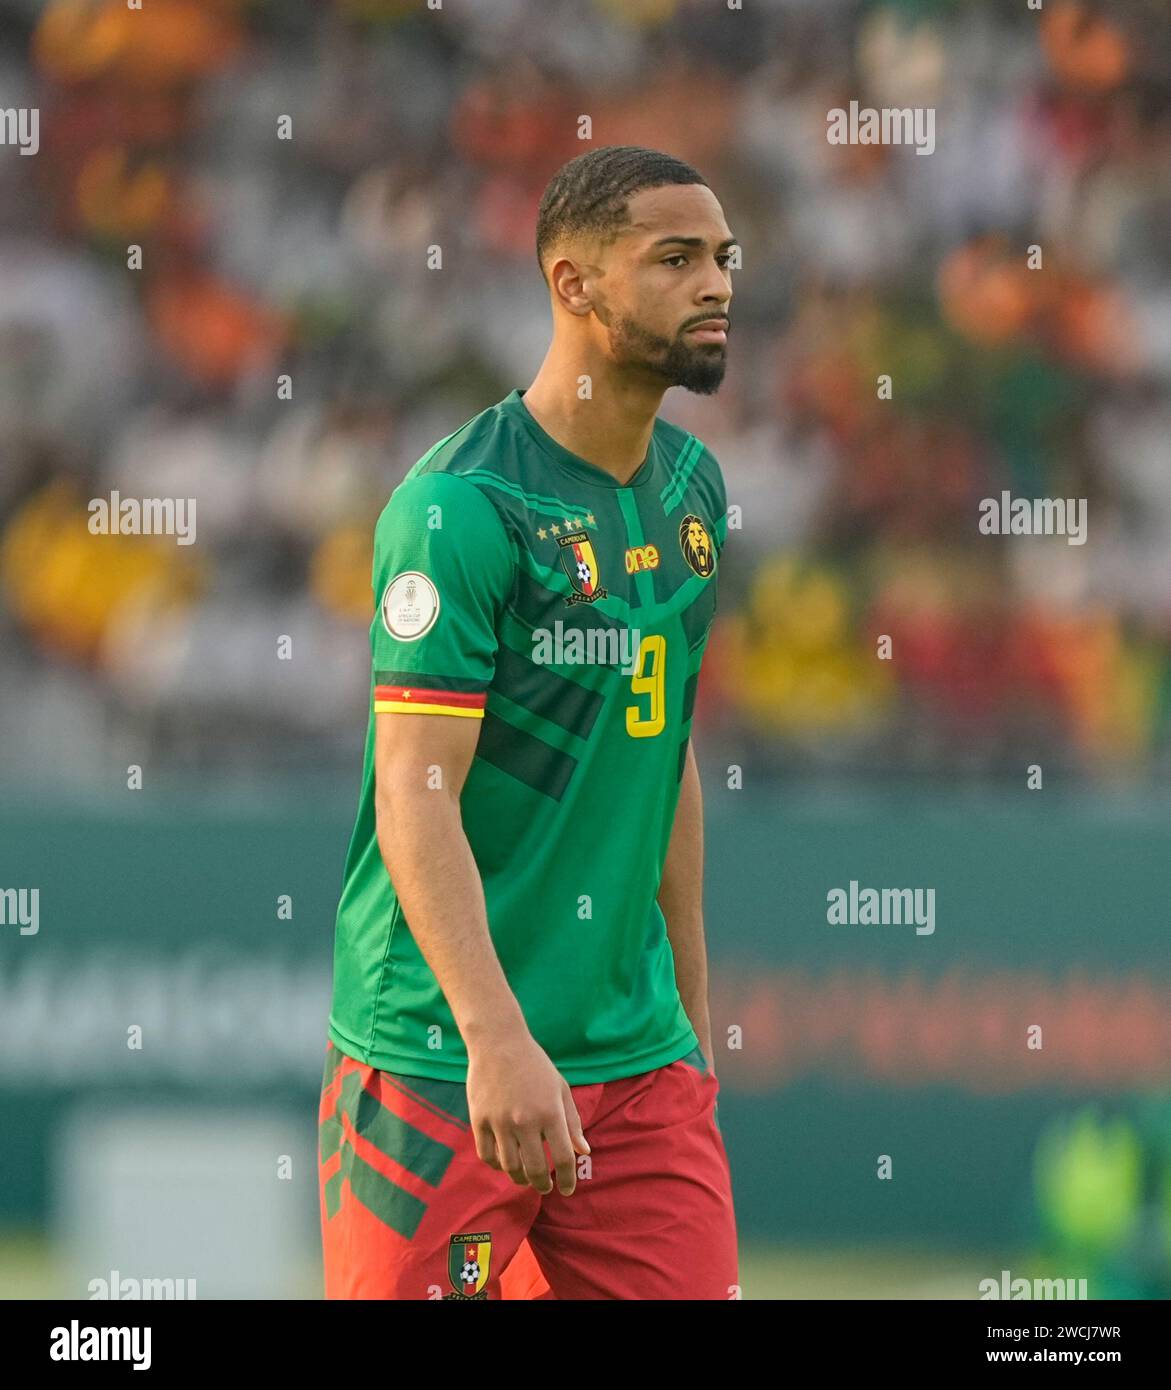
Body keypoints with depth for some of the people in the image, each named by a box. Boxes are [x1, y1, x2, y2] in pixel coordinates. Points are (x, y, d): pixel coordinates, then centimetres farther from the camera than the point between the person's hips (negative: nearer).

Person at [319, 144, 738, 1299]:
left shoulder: (693, 489, 11)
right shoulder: (459, 507, -14)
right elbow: (417, 799, -20)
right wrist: (497, 1037, -29)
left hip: (639, 1053, 7)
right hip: (439, 1062, -7)